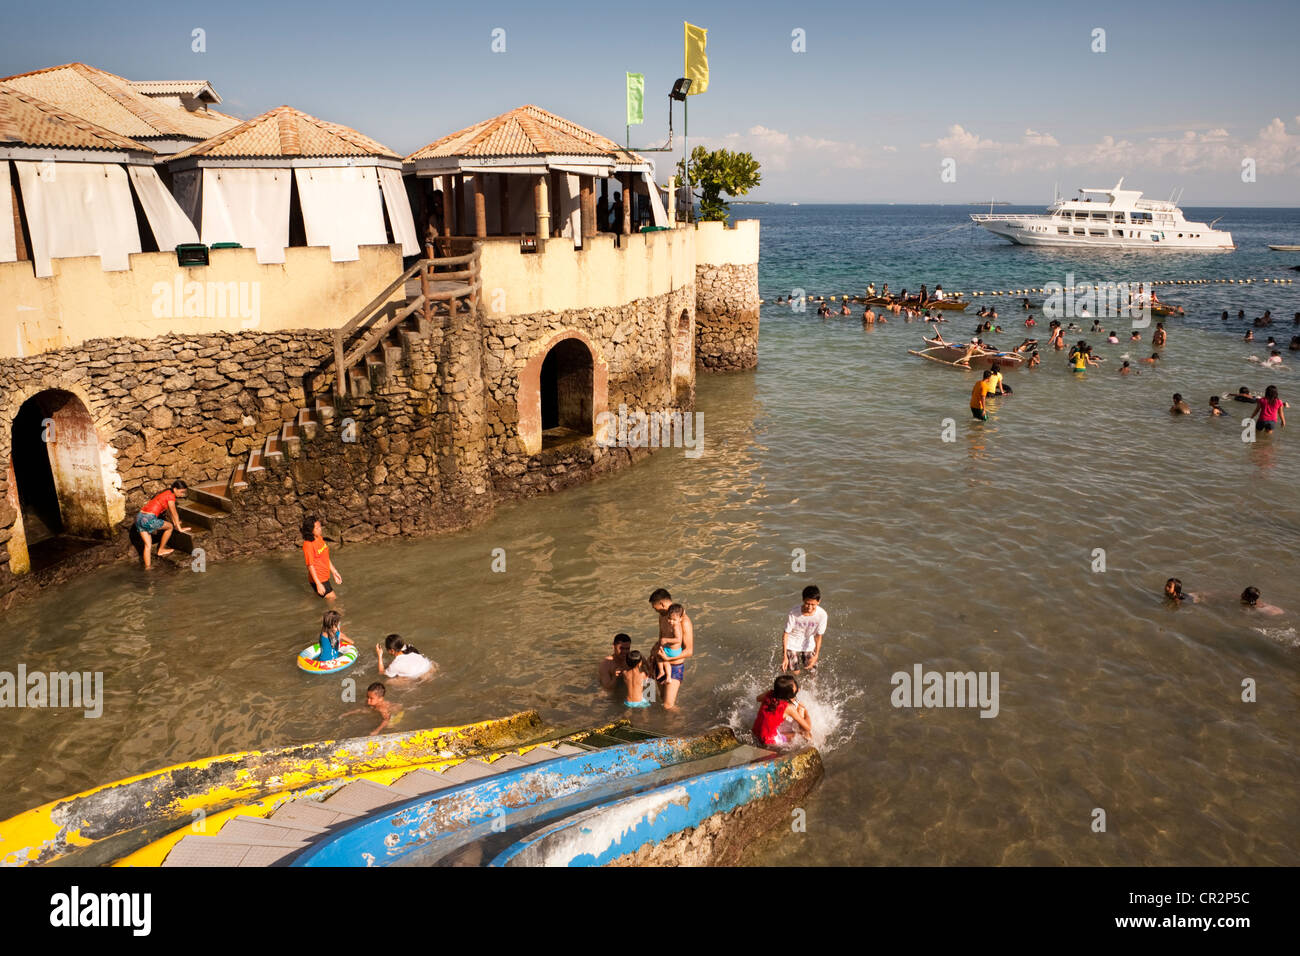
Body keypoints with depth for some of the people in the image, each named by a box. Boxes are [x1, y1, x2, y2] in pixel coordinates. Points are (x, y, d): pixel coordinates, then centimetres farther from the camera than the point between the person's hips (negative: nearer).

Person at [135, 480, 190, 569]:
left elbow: (169, 510, 34)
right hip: (149, 519, -9)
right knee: (170, 526, 13)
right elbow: (174, 514, 0)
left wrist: (175, 522, 45)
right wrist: (179, 528, 9)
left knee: (148, 546, 10)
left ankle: (147, 567, 6)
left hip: (139, 518, 9)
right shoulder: (170, 496, -6)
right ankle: (161, 550, 22)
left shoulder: (165, 493, 20)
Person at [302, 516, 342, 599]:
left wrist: (334, 572, 15)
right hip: (318, 578, -8)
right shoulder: (308, 545, -22)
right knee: (332, 599, -5)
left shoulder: (319, 538, 2)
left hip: (325, 576, 8)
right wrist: (318, 584, -19)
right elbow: (310, 565, -19)